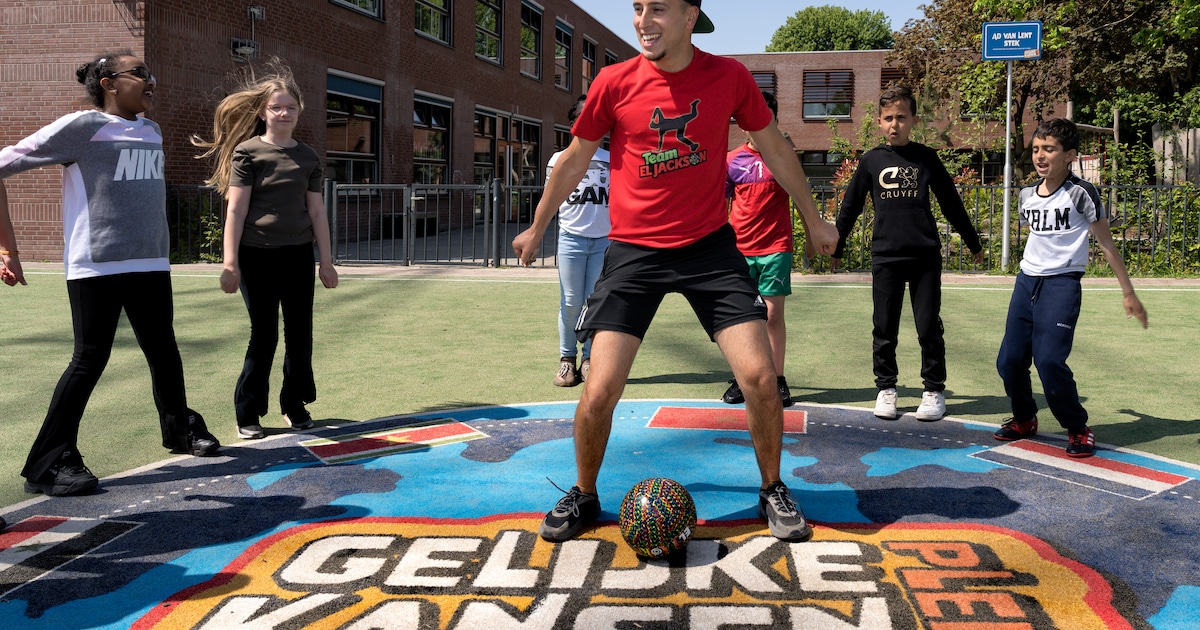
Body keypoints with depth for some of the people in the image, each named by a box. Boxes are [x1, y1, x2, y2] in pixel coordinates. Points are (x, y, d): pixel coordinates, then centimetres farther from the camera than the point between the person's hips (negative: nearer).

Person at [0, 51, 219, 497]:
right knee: (90, 359, -6)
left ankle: (180, 428, 35)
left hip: (150, 263, 6)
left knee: (163, 351, 15)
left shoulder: (151, 131, 14)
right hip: (96, 265, -6)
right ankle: (49, 463, 4)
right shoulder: (82, 126, -7)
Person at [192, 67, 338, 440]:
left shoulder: (308, 157, 9)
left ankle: (295, 404, 23)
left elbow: (316, 212, 11)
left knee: (300, 334, 7)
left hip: (298, 255, 4)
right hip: (258, 255, -4)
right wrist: (230, 264, -10)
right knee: (264, 335, 0)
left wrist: (326, 261, 9)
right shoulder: (247, 153, -4)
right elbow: (235, 210, -7)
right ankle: (248, 412, 12)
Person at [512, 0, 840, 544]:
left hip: (710, 245, 1)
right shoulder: (615, 83, -5)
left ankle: (773, 492, 19)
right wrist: (537, 228, 19)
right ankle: (583, 497, 20)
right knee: (599, 390, -7)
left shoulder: (729, 77, -3)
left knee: (759, 376, -6)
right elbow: (575, 159, 10)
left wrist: (814, 219, 20)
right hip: (633, 250, -1)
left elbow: (775, 150, 12)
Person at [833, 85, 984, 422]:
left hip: (926, 256, 0)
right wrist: (835, 248, 16)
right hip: (885, 257, 1)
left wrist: (974, 243, 18)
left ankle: (934, 390, 14)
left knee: (929, 328, 2)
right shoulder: (871, 160, 6)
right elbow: (850, 207, 13)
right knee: (884, 329, 5)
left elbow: (951, 203, 13)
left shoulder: (926, 158, 6)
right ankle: (886, 388, 17)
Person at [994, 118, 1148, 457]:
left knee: (1049, 360, -16)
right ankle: (1024, 419, 27)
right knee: (1009, 359, 4)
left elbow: (1107, 244, -3)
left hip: (1063, 283, -6)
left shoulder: (1081, 193, -8)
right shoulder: (1026, 196, 9)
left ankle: (1078, 429, 3)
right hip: (1026, 280, 6)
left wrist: (1128, 293, -2)